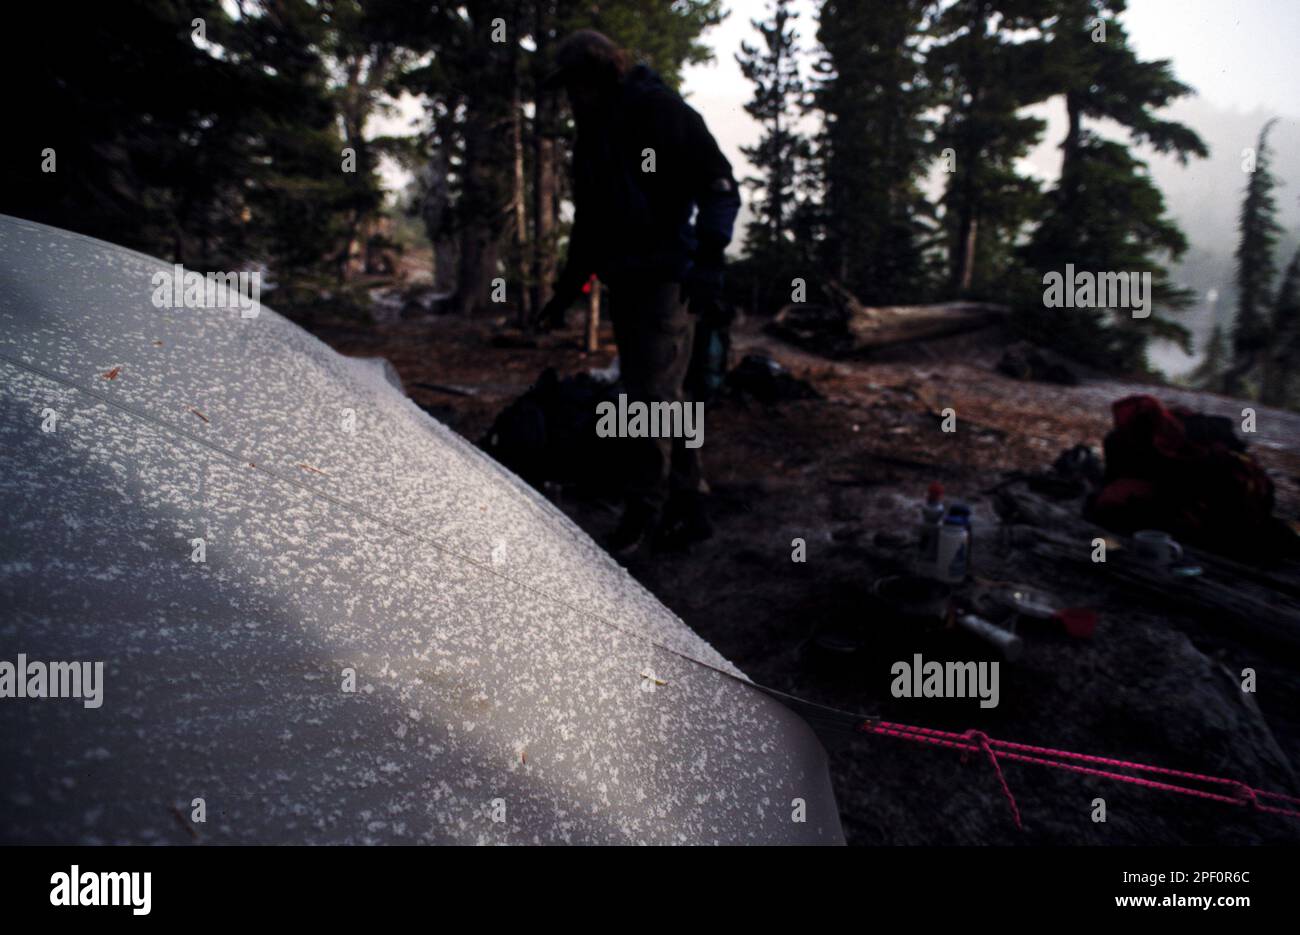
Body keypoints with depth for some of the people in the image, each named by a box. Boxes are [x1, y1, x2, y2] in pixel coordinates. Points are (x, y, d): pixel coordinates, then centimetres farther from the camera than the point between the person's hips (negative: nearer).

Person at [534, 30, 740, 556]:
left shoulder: (659, 111, -5)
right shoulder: (591, 136, 19)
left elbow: (719, 188, -11)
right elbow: (587, 224, 25)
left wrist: (708, 264, -22)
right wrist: (566, 292, 24)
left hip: (669, 281, -8)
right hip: (625, 284, 8)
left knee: (654, 396, -10)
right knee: (661, 398, 8)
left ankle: (643, 514, 0)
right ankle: (687, 511, 16)